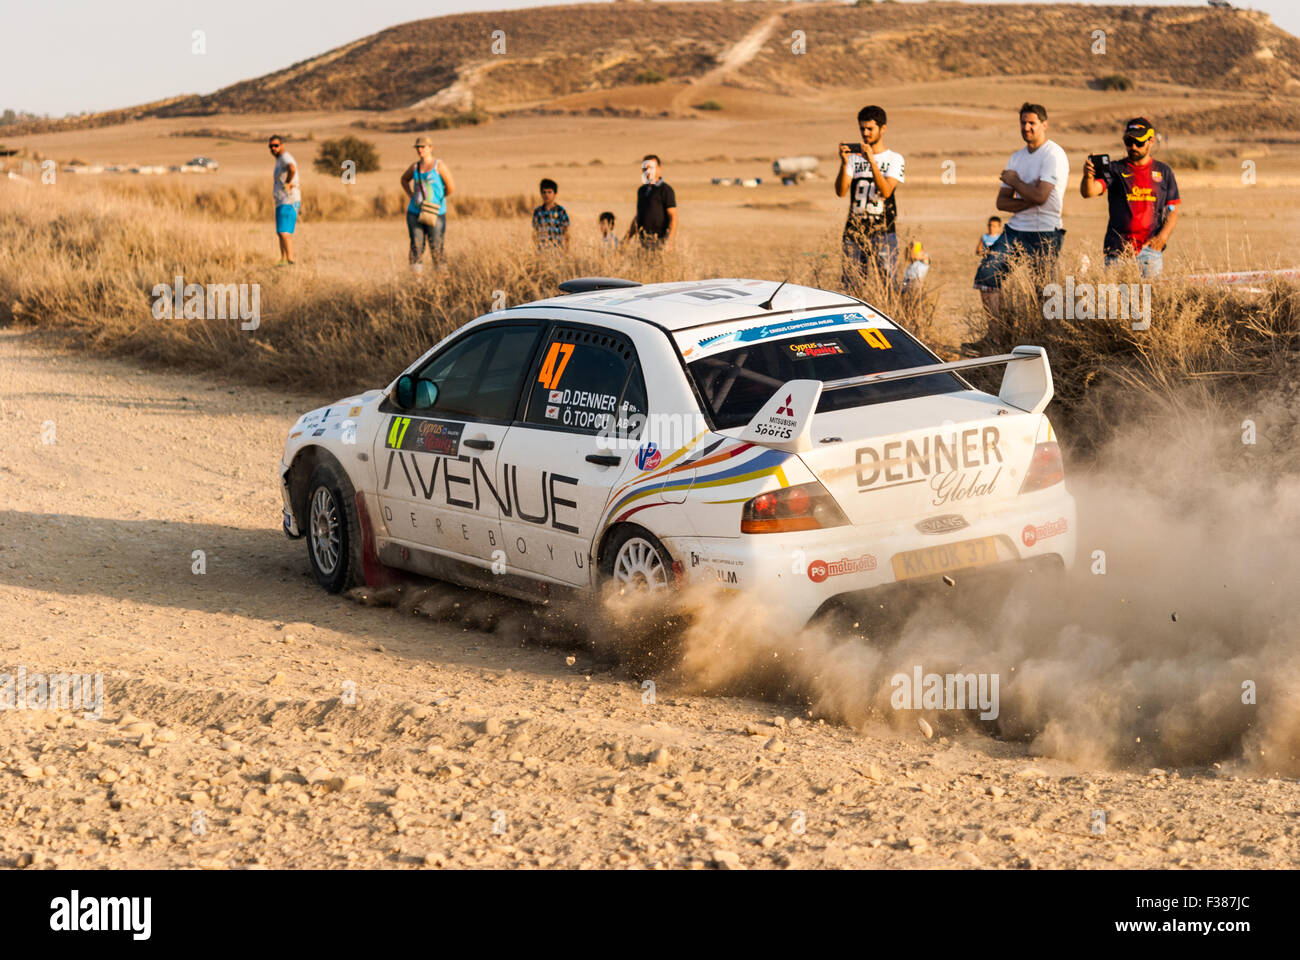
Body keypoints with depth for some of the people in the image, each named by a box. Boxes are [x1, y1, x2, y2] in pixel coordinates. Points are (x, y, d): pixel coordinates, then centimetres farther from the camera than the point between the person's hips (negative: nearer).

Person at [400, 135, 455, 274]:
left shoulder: (439, 166, -5)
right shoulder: (415, 166, 9)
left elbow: (451, 187, -7)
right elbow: (404, 179, 30)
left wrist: (438, 198, 4)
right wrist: (410, 195, 16)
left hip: (435, 214, -4)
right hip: (414, 213, 4)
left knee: (436, 248, -2)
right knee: (416, 246, -1)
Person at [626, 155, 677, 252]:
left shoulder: (666, 190, -6)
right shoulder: (642, 190, 16)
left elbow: (673, 217, -11)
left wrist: (669, 242, -22)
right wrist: (626, 239, 18)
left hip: (659, 241, -6)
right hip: (644, 241, 6)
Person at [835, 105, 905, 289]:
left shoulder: (894, 159, 4)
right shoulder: (854, 157, 11)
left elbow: (886, 191, -13)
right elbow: (840, 191, -2)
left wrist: (872, 161, -22)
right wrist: (844, 164, -16)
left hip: (883, 234, -2)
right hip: (854, 233, 2)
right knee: (849, 285, 0)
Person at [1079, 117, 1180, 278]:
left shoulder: (1163, 171, 12)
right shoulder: (1115, 169, 6)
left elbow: (1172, 211, 10)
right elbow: (1088, 192, -10)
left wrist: (1162, 237, -7)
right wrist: (1088, 177, -33)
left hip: (1150, 248, 1)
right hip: (1118, 248, -1)